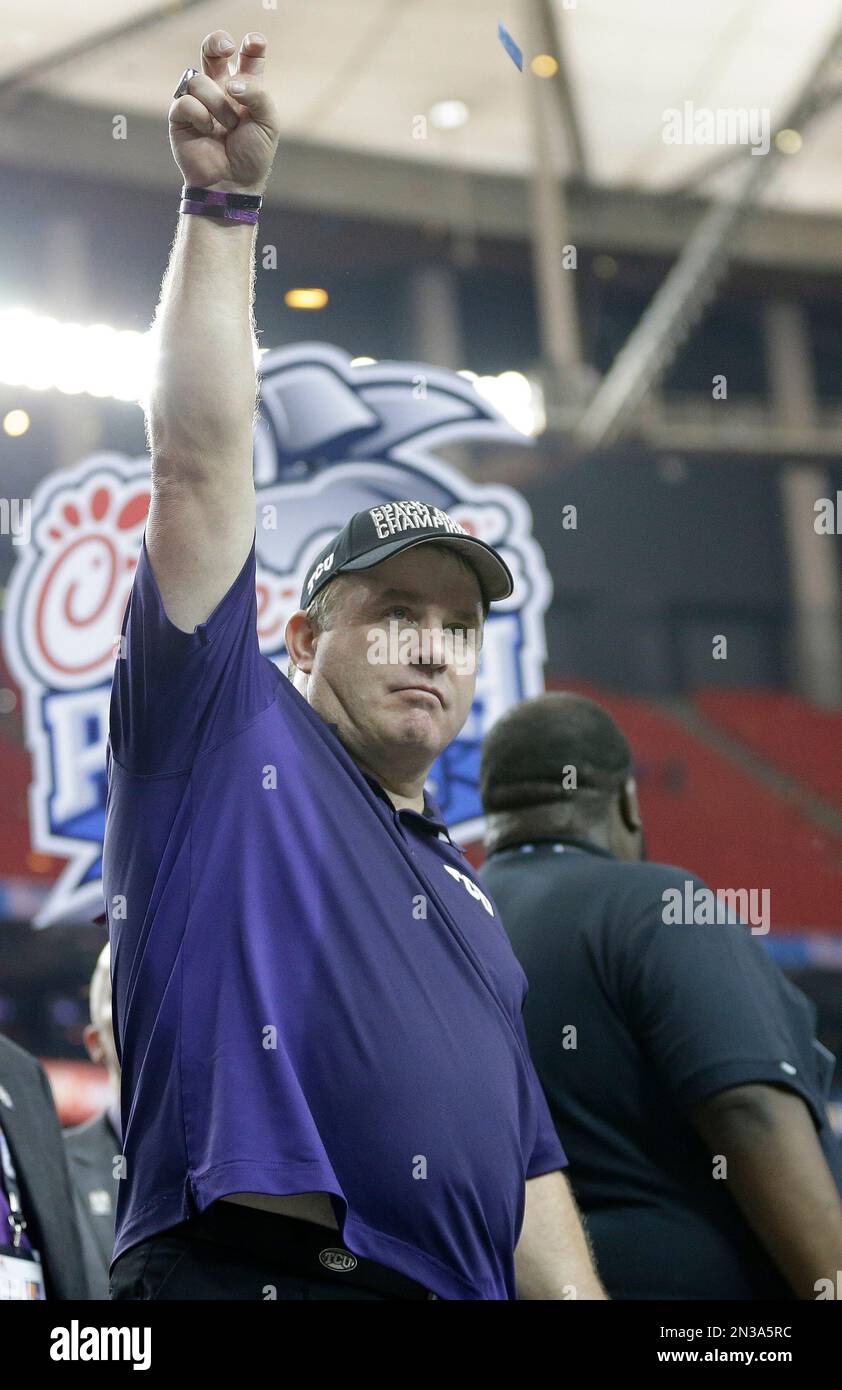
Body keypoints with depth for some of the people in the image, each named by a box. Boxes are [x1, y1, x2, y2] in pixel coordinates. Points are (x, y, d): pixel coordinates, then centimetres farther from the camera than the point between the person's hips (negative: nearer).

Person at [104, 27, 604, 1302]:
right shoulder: (227, 739, 8)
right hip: (243, 1270, -6)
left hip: (460, 1289, 6)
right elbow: (198, 464, 0)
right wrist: (224, 206, -4)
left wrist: (575, 1292, 7)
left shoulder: (469, 898, 24)